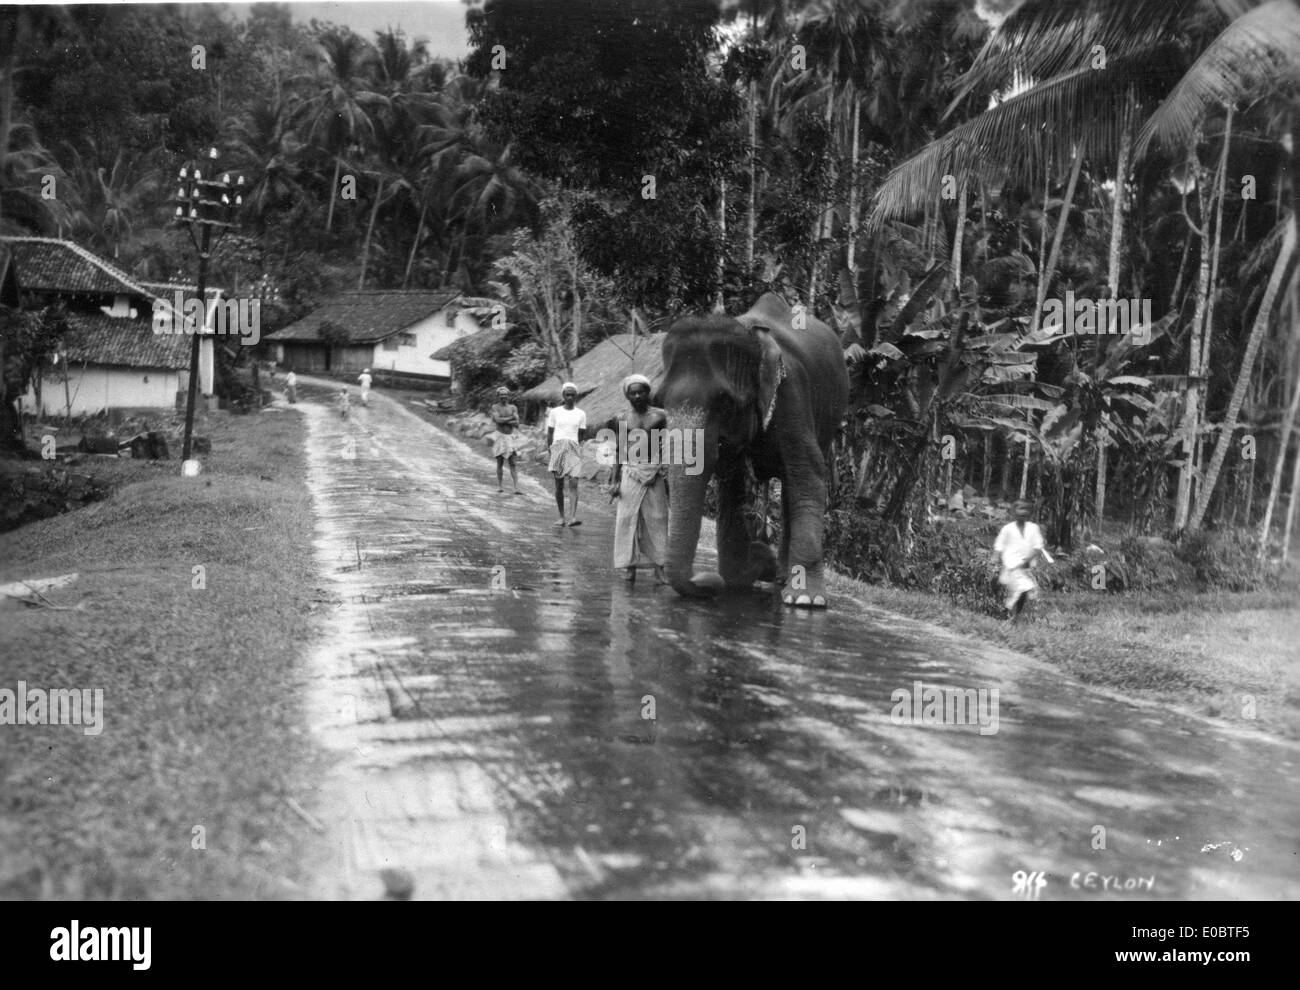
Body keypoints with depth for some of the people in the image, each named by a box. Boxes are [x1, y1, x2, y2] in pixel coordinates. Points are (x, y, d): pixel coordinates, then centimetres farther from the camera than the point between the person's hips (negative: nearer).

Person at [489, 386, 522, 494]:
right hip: (499, 436, -2)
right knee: (500, 463, 4)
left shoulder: (513, 408, 6)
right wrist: (511, 418, -7)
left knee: (512, 464, -4)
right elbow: (498, 420, -17)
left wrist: (503, 420, -12)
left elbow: (517, 423, -5)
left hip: (510, 437, 2)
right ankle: (499, 486, 16)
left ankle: (516, 488, -11)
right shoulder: (495, 407, -1)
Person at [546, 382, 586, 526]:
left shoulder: (581, 414, 8)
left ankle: (572, 517, -23)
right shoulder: (555, 412, 7)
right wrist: (551, 449, 1)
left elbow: (582, 436, 12)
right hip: (558, 448, 1)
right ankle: (562, 517, 12)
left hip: (574, 450, -1)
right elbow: (549, 433, 9)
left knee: (573, 484, -14)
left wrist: (578, 448, 0)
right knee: (559, 485, 3)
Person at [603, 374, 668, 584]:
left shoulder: (659, 416, 4)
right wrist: (614, 481, 5)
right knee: (628, 519, -2)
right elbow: (619, 452, 11)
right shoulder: (622, 420, 7)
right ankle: (630, 566, 4)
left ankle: (658, 569, -1)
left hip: (655, 473, -1)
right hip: (630, 474, 1)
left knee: (657, 519, -2)